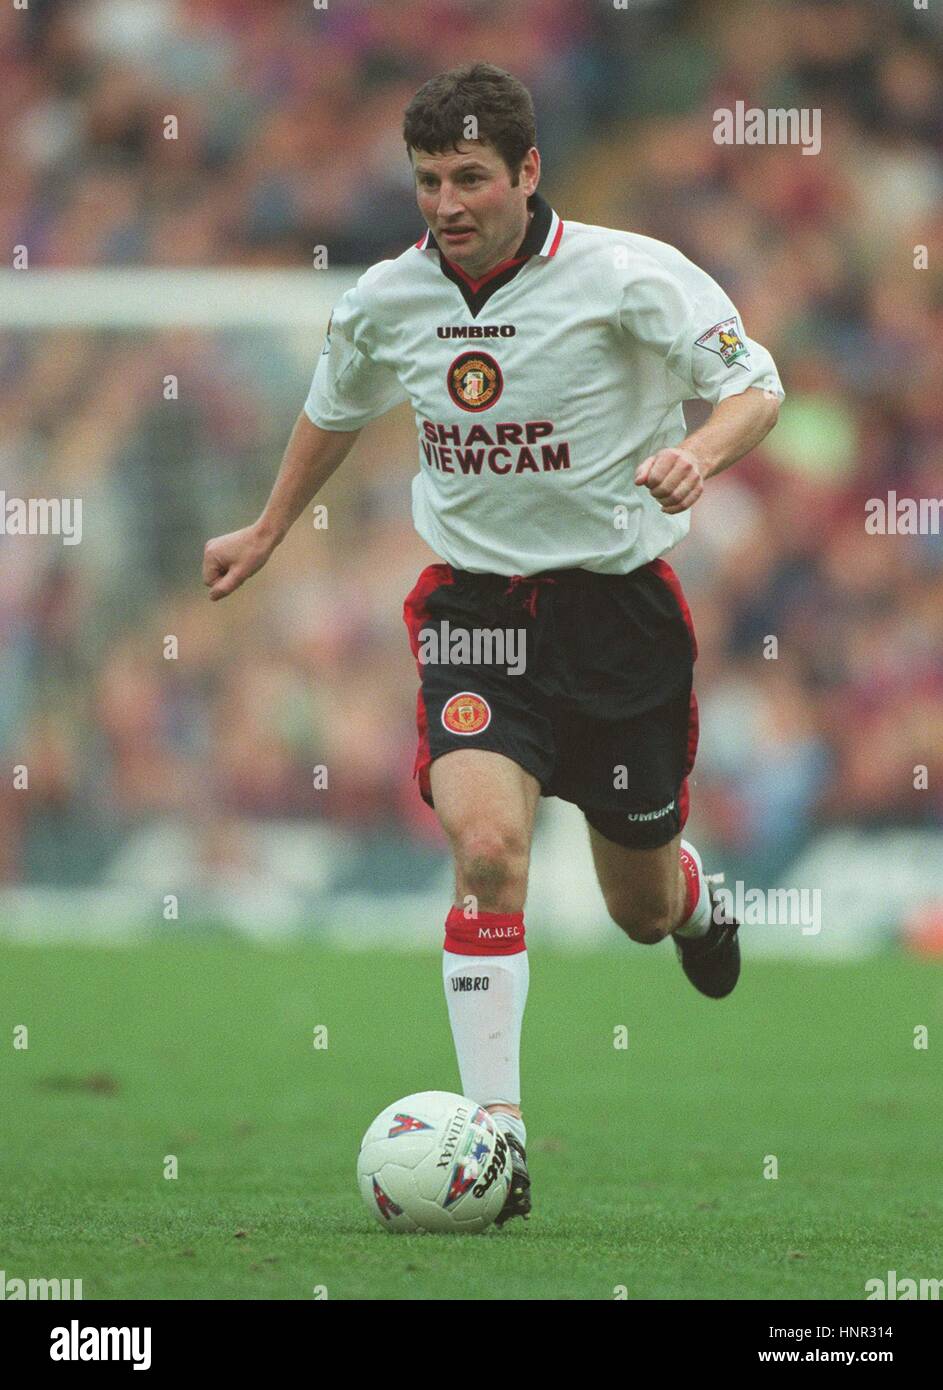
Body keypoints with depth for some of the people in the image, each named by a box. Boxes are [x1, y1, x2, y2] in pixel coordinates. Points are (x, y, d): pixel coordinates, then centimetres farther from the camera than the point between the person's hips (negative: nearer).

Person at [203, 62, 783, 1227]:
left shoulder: (628, 276, -13)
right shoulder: (385, 302, -2)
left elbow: (754, 385, -7)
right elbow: (334, 408, 20)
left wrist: (704, 450, -29)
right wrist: (266, 534, 30)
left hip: (619, 598, -1)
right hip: (473, 603, 1)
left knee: (638, 903, 12)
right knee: (486, 844, -25)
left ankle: (687, 892, 53)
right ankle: (496, 1133, -23)